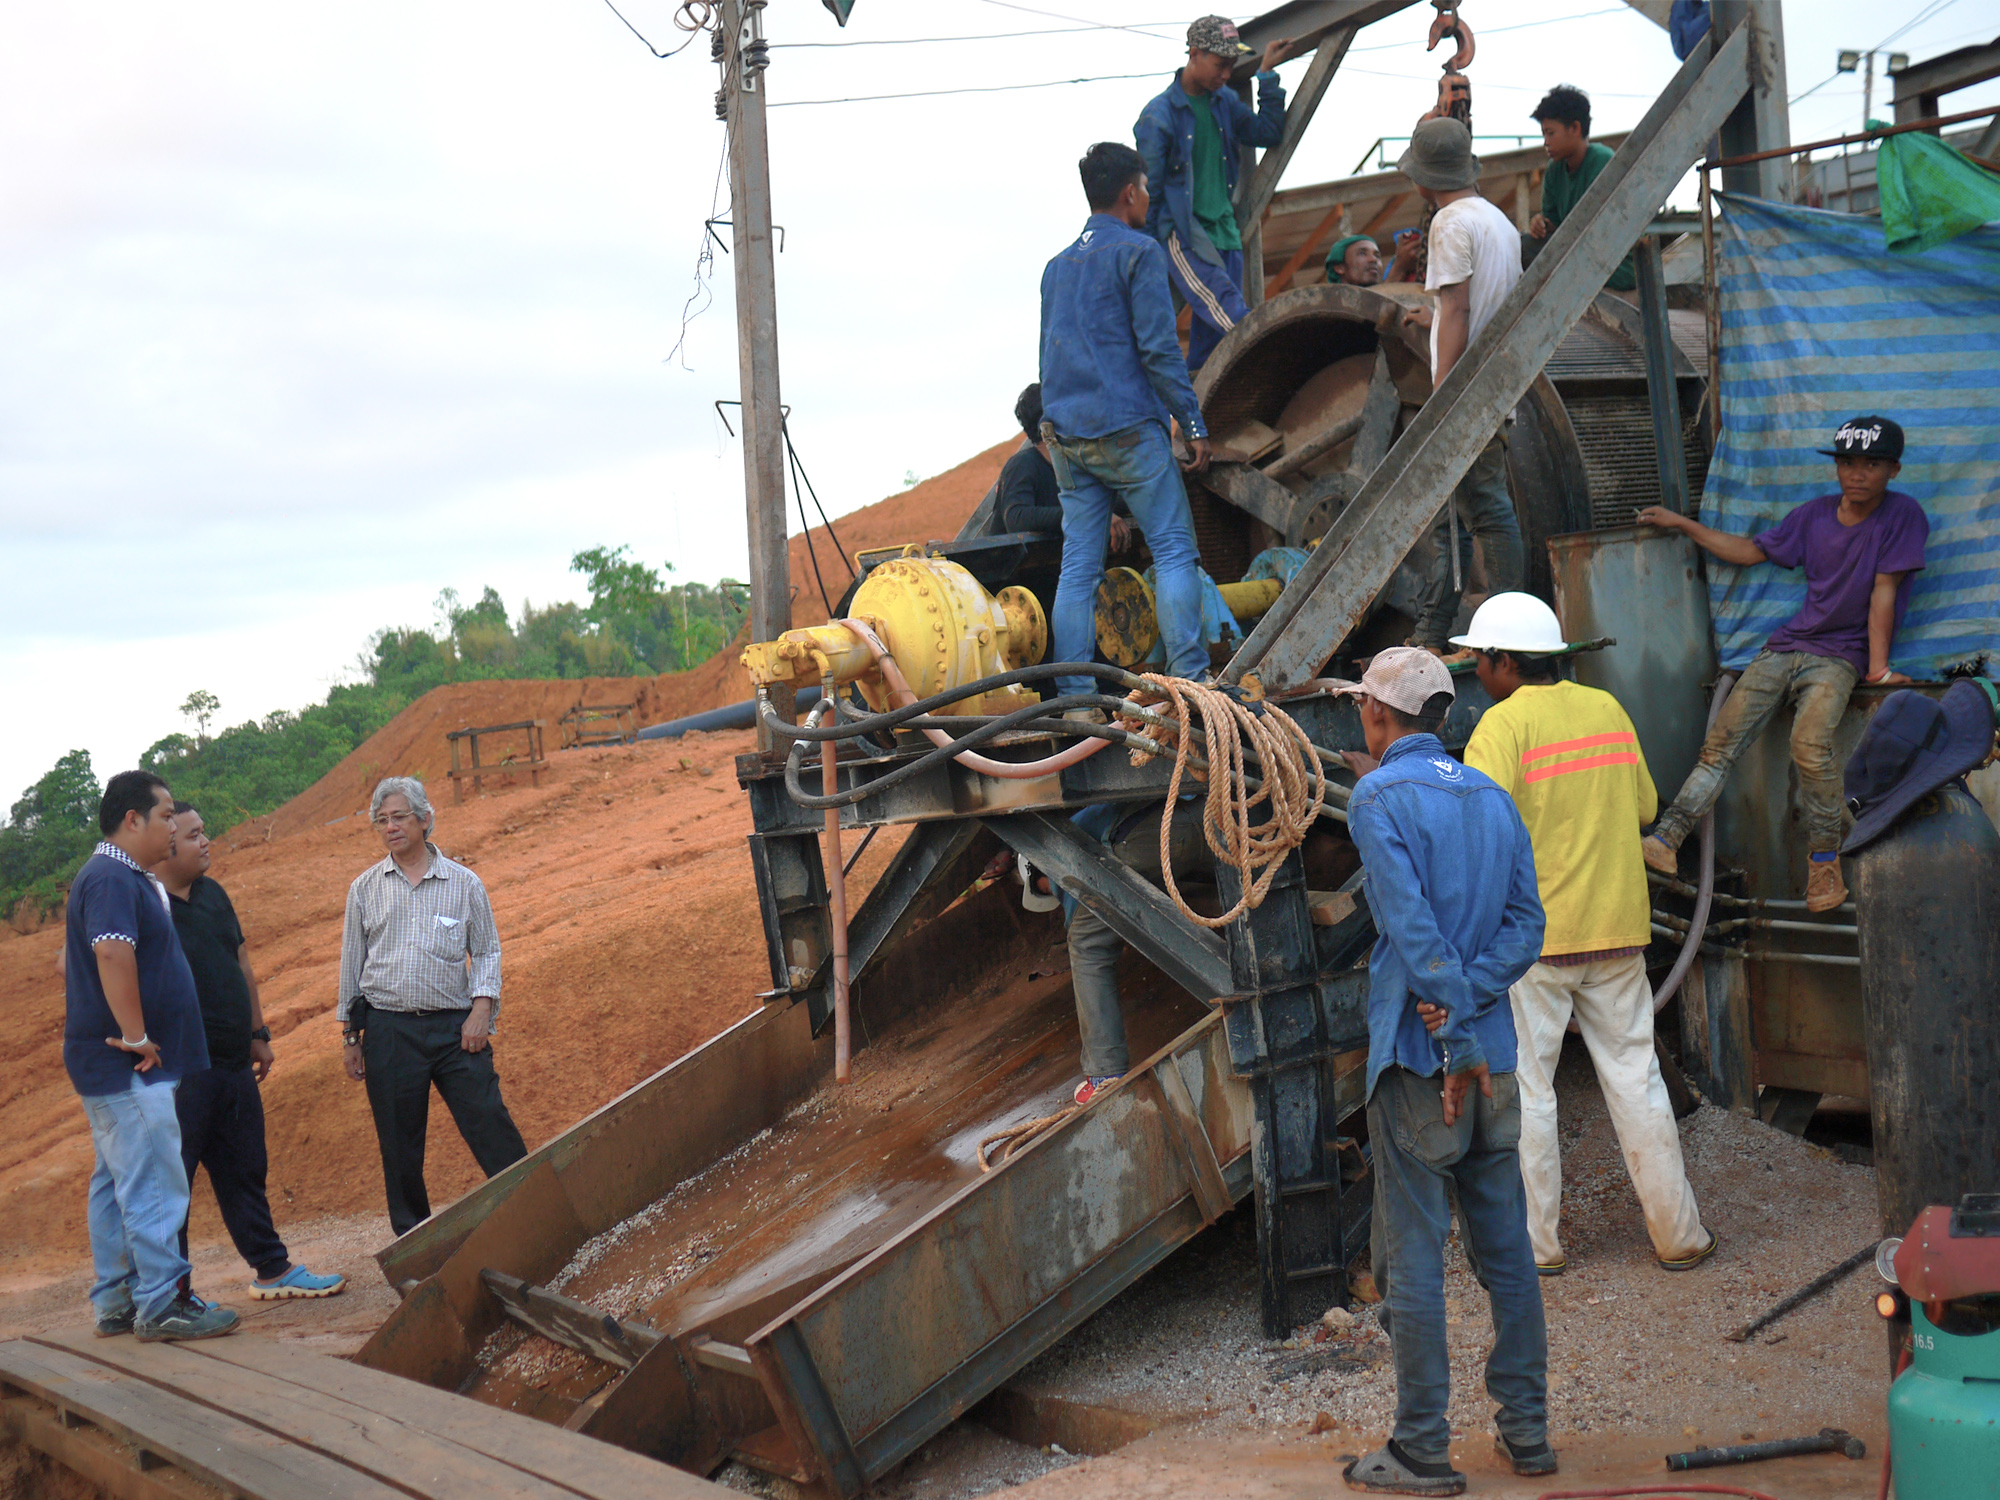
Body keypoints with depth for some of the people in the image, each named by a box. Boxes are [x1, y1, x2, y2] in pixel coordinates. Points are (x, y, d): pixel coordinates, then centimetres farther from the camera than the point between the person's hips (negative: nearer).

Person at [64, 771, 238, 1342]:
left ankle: (116, 1303, 19)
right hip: (130, 1066, -11)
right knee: (153, 1184, -8)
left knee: (117, 1183, 13)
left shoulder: (127, 878, 17)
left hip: (113, 1065, 11)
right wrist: (136, 1037, -26)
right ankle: (162, 1305, -5)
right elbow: (113, 952, -33)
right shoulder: (112, 879, -16)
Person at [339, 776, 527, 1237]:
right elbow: (352, 962, 14)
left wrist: (482, 1008, -6)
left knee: (490, 1125, -7)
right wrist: (349, 1035, 12)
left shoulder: (463, 883, 5)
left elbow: (486, 950, 8)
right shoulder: (365, 889, 9)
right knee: (399, 1146, 5)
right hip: (388, 1030, 1)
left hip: (455, 1027, -1)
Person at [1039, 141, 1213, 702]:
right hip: (1126, 427, -7)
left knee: (1078, 565, 5)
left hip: (1066, 432, 7)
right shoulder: (1138, 252, -4)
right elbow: (1157, 348, -10)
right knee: (1174, 550, -3)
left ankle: (1072, 696, 1)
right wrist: (1193, 423, -6)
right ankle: (1188, 675, -11)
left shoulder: (1058, 265, 18)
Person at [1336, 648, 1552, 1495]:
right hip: (1494, 1058, 6)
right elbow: (1525, 923, 5)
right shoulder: (1490, 796, 11)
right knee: (1506, 1249, 12)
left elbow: (1413, 929, -17)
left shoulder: (1379, 798, -8)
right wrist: (1468, 999, -4)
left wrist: (1453, 1039, -16)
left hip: (1419, 1055, -6)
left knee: (1413, 1260, 0)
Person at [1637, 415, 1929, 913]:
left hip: (1840, 656, -5)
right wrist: (1682, 524, 19)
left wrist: (1878, 667, -7)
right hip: (1785, 646, 5)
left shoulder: (1902, 516, -2)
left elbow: (1883, 591, -6)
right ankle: (1666, 841, -13)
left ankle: (1824, 862, -14)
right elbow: (1751, 551, 21)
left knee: (1810, 746, -29)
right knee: (1721, 742, -9)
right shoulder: (1814, 515, 12)